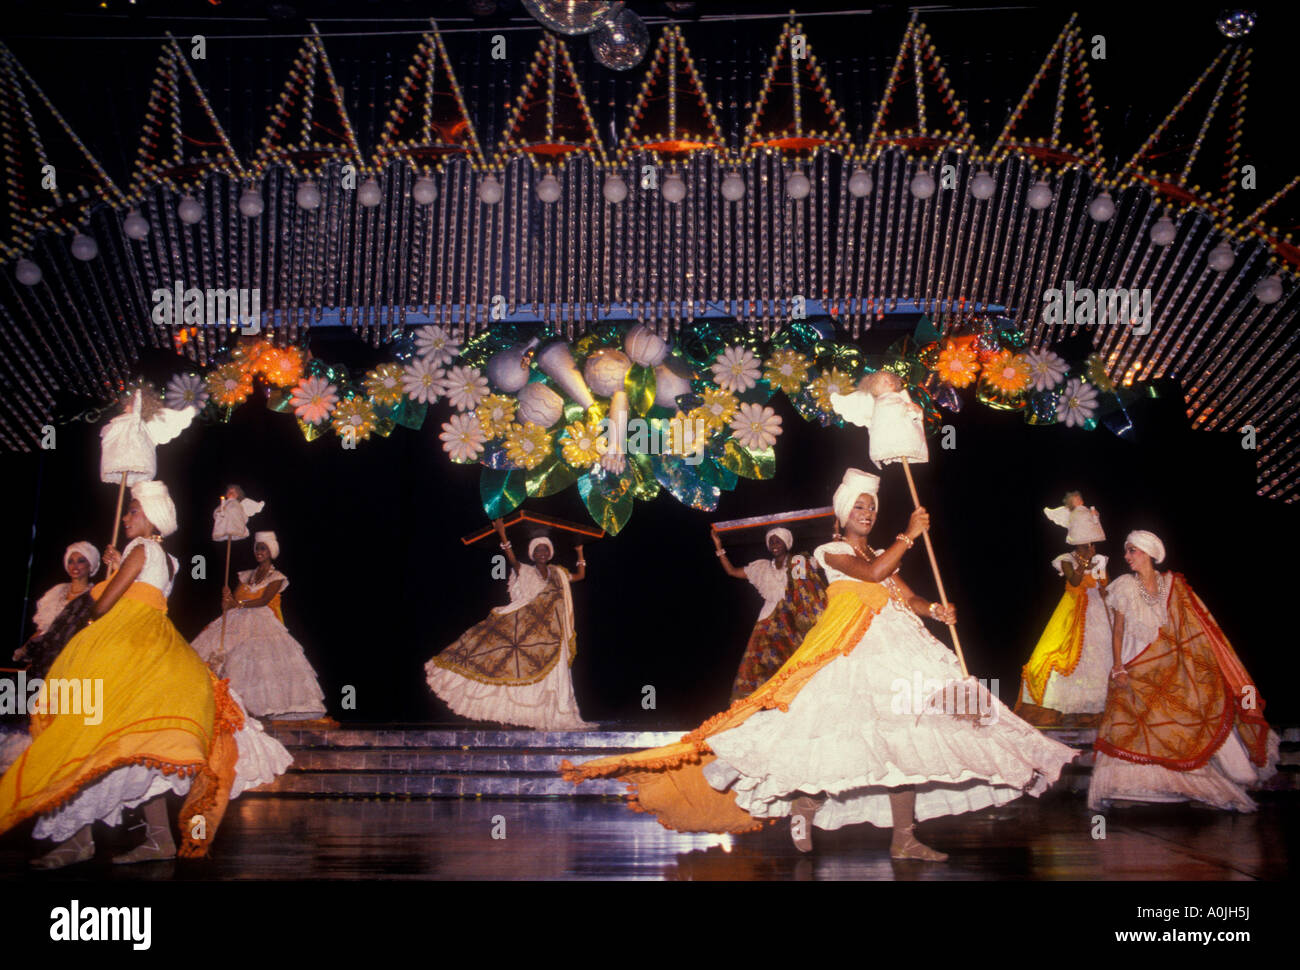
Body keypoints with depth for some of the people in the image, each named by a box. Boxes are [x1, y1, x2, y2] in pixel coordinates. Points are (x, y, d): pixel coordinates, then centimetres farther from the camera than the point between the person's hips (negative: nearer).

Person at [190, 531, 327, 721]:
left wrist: (239, 604, -21)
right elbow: (235, 599, 13)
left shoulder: (276, 577, 4)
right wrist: (227, 597, -10)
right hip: (240, 623, 5)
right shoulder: (247, 575, 20)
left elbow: (264, 600, -11)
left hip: (263, 623, -4)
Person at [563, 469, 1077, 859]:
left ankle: (904, 838, -1)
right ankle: (803, 806, 3)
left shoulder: (883, 555, 23)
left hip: (898, 647, 6)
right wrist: (909, 535, -7)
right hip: (853, 647, -6)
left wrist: (934, 609, -7)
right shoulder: (830, 552, 3)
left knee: (904, 734, -2)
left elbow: (907, 597, 13)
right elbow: (870, 573, -13)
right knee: (842, 729, -17)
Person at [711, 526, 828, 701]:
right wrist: (719, 547, 18)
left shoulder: (799, 562, 9)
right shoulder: (761, 567, 18)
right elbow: (732, 571, 22)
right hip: (769, 622, 3)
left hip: (793, 621, -3)